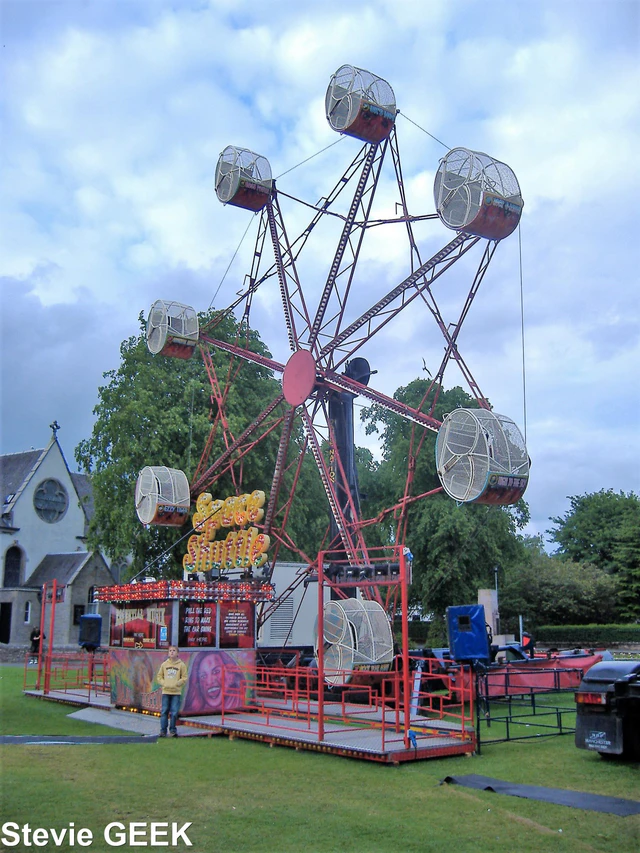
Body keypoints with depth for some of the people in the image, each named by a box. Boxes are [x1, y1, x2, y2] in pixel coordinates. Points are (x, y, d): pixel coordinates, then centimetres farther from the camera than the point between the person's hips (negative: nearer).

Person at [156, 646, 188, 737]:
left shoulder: (181, 665, 1)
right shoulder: (164, 664, 8)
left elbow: (184, 678, 0)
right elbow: (159, 676, 12)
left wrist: (176, 684, -11)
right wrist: (164, 683, -4)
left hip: (176, 692, -2)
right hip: (165, 691, 2)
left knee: (174, 712, -2)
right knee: (164, 711, 1)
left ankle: (173, 730, 8)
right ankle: (163, 730, 6)